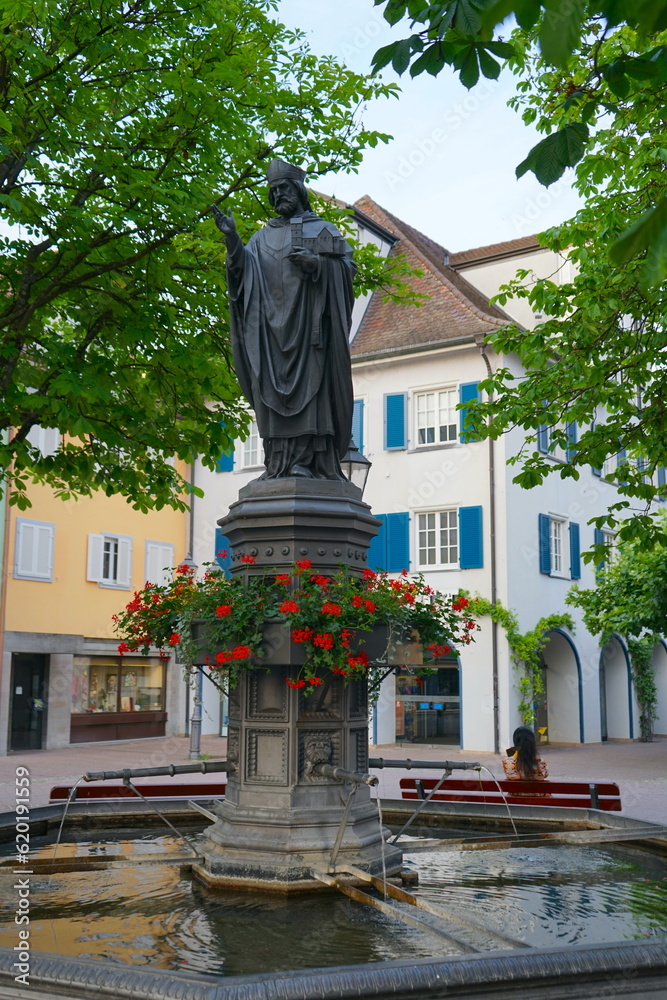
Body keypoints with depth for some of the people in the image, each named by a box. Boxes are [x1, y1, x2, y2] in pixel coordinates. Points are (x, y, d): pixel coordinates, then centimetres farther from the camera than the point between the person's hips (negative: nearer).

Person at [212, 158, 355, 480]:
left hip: (309, 318, -3)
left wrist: (317, 263, -11)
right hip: (273, 319, 3)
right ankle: (279, 462, -7)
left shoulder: (323, 230, 16)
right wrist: (232, 241, -7)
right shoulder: (263, 237, 22)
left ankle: (308, 459, -14)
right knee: (273, 385, -6)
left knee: (308, 380, -11)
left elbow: (348, 266, 6)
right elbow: (243, 270, 9)